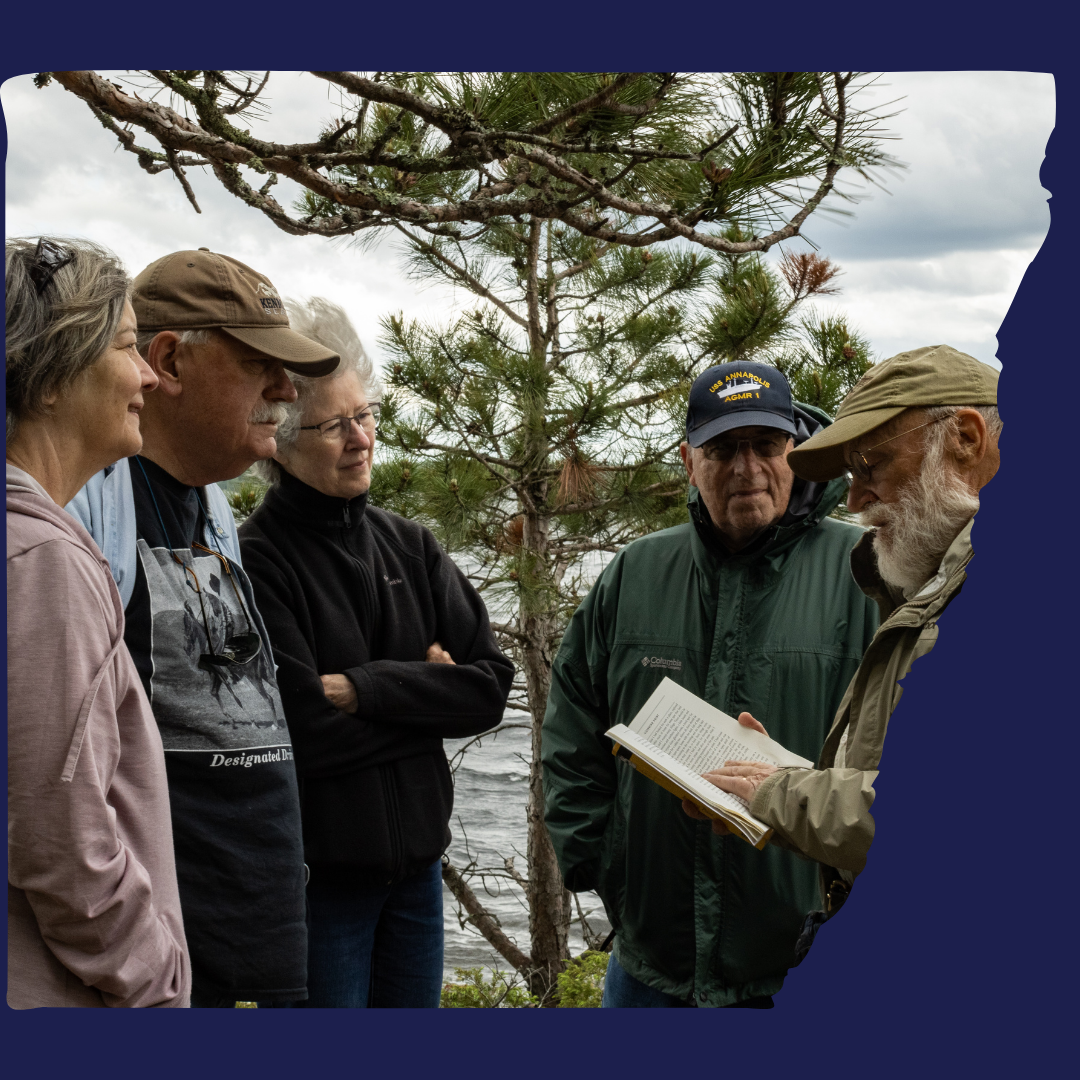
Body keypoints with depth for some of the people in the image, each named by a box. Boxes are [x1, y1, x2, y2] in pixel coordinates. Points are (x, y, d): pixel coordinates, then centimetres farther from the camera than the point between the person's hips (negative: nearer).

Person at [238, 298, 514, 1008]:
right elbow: (305, 733, -22)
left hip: (417, 864, 6)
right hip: (317, 875, -6)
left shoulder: (409, 546, 5)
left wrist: (362, 687, -16)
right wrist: (425, 690, -9)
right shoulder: (256, 562, -14)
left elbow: (491, 686, -4)